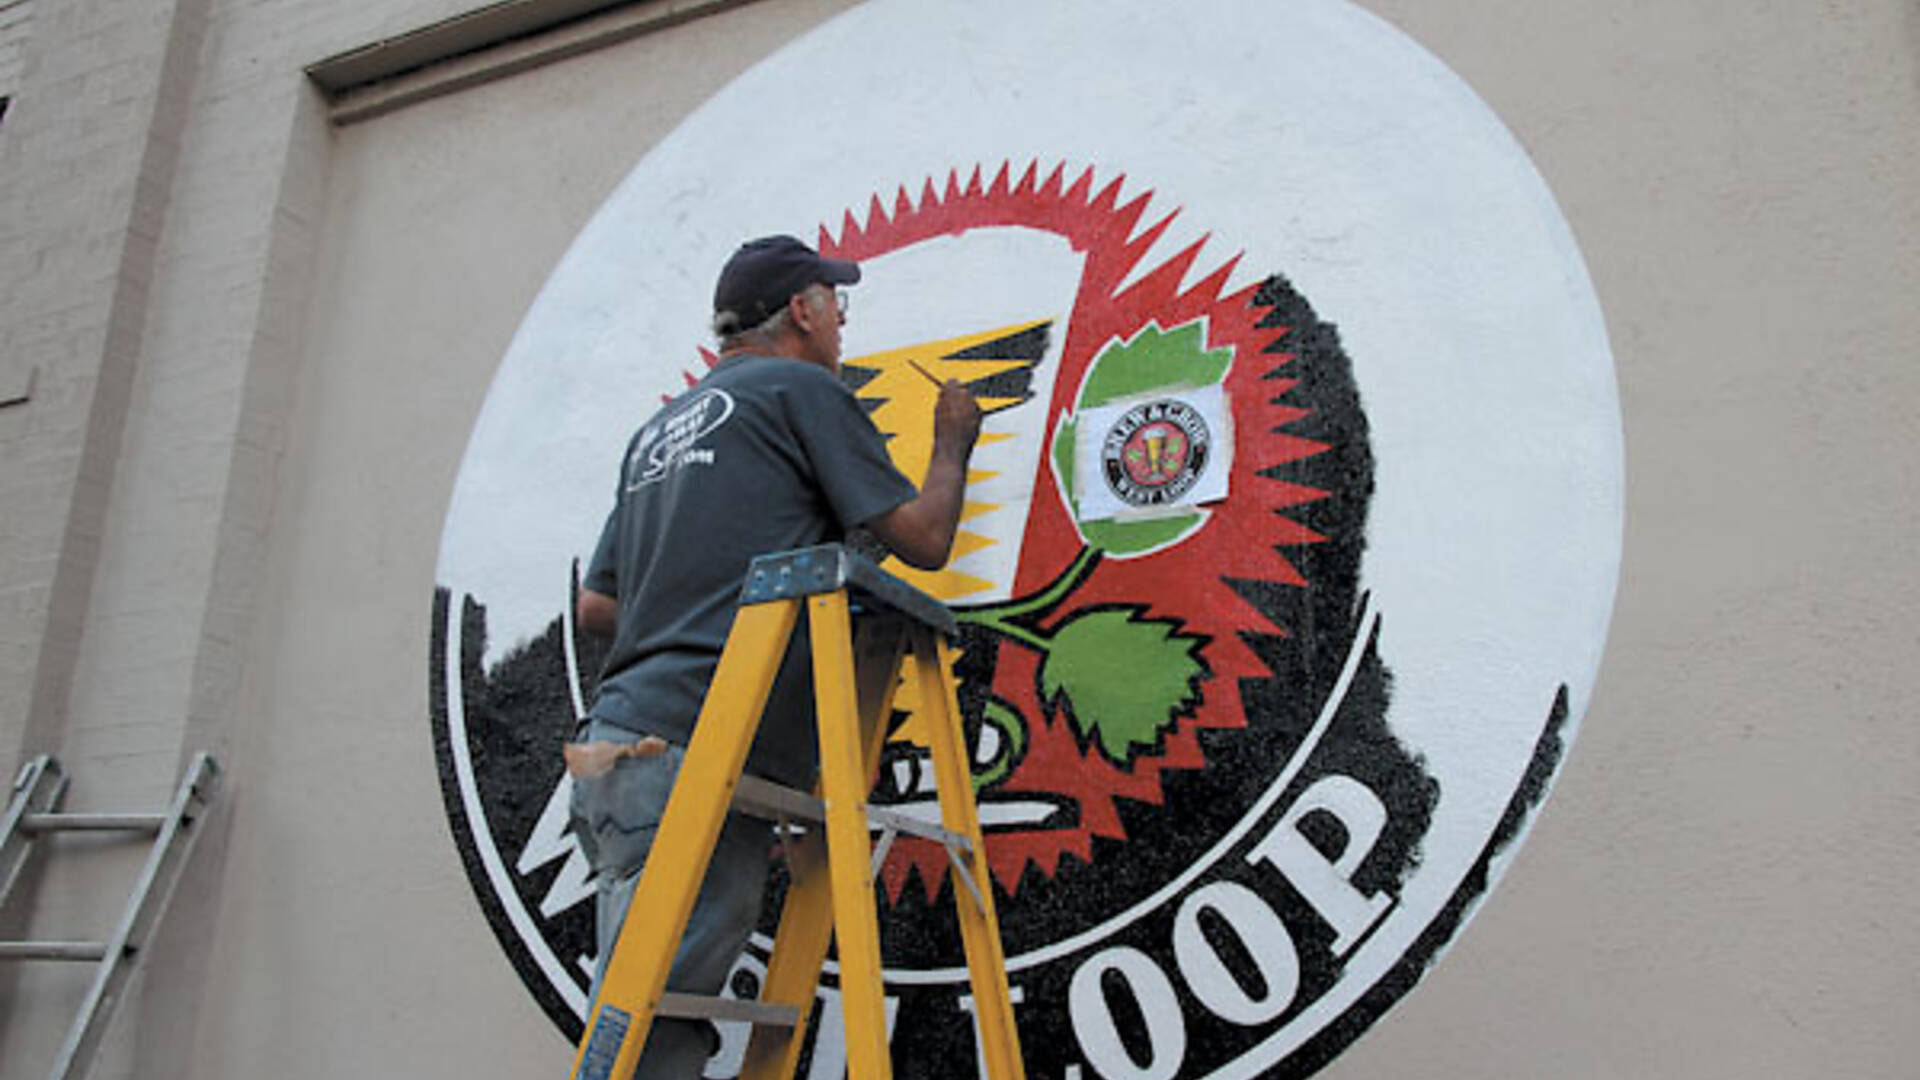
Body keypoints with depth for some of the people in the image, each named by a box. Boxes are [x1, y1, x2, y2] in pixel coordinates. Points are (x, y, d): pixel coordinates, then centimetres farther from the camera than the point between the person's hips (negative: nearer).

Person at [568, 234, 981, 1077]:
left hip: (621, 741, 9)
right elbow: (922, 537, 1)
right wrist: (952, 444, 19)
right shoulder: (803, 389, 3)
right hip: (696, 759, -9)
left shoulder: (658, 430, 26)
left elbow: (595, 606, 24)